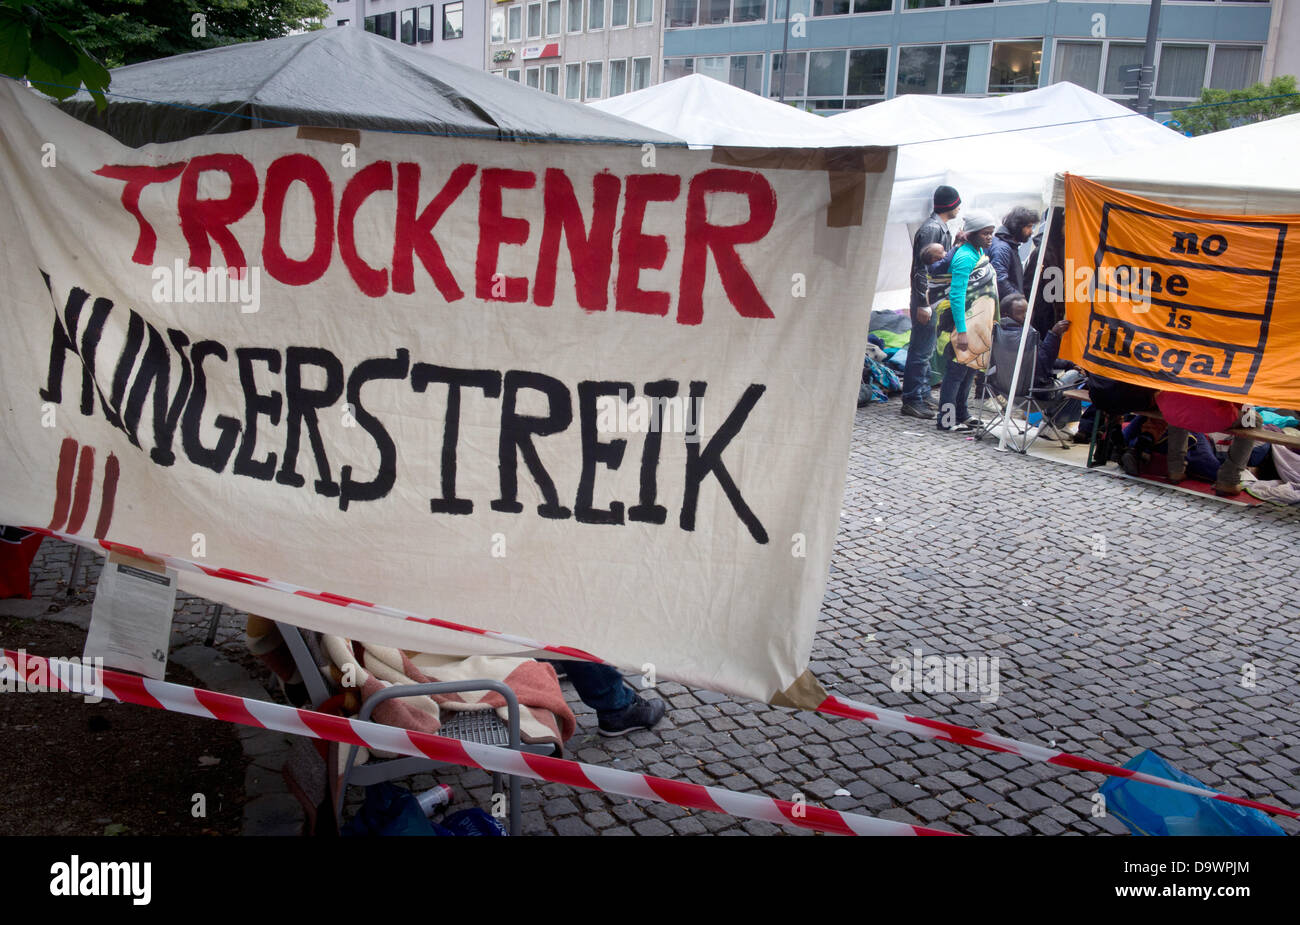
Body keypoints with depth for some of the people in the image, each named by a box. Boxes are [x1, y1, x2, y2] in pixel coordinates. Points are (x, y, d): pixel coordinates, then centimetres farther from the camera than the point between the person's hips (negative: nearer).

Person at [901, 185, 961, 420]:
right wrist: (923, 303, -23)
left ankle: (923, 396, 24)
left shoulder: (941, 228, 16)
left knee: (927, 349, 15)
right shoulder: (931, 229, -16)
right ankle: (912, 401, -3)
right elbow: (922, 268, -21)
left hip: (936, 298, 11)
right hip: (927, 300, -11)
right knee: (921, 350, -7)